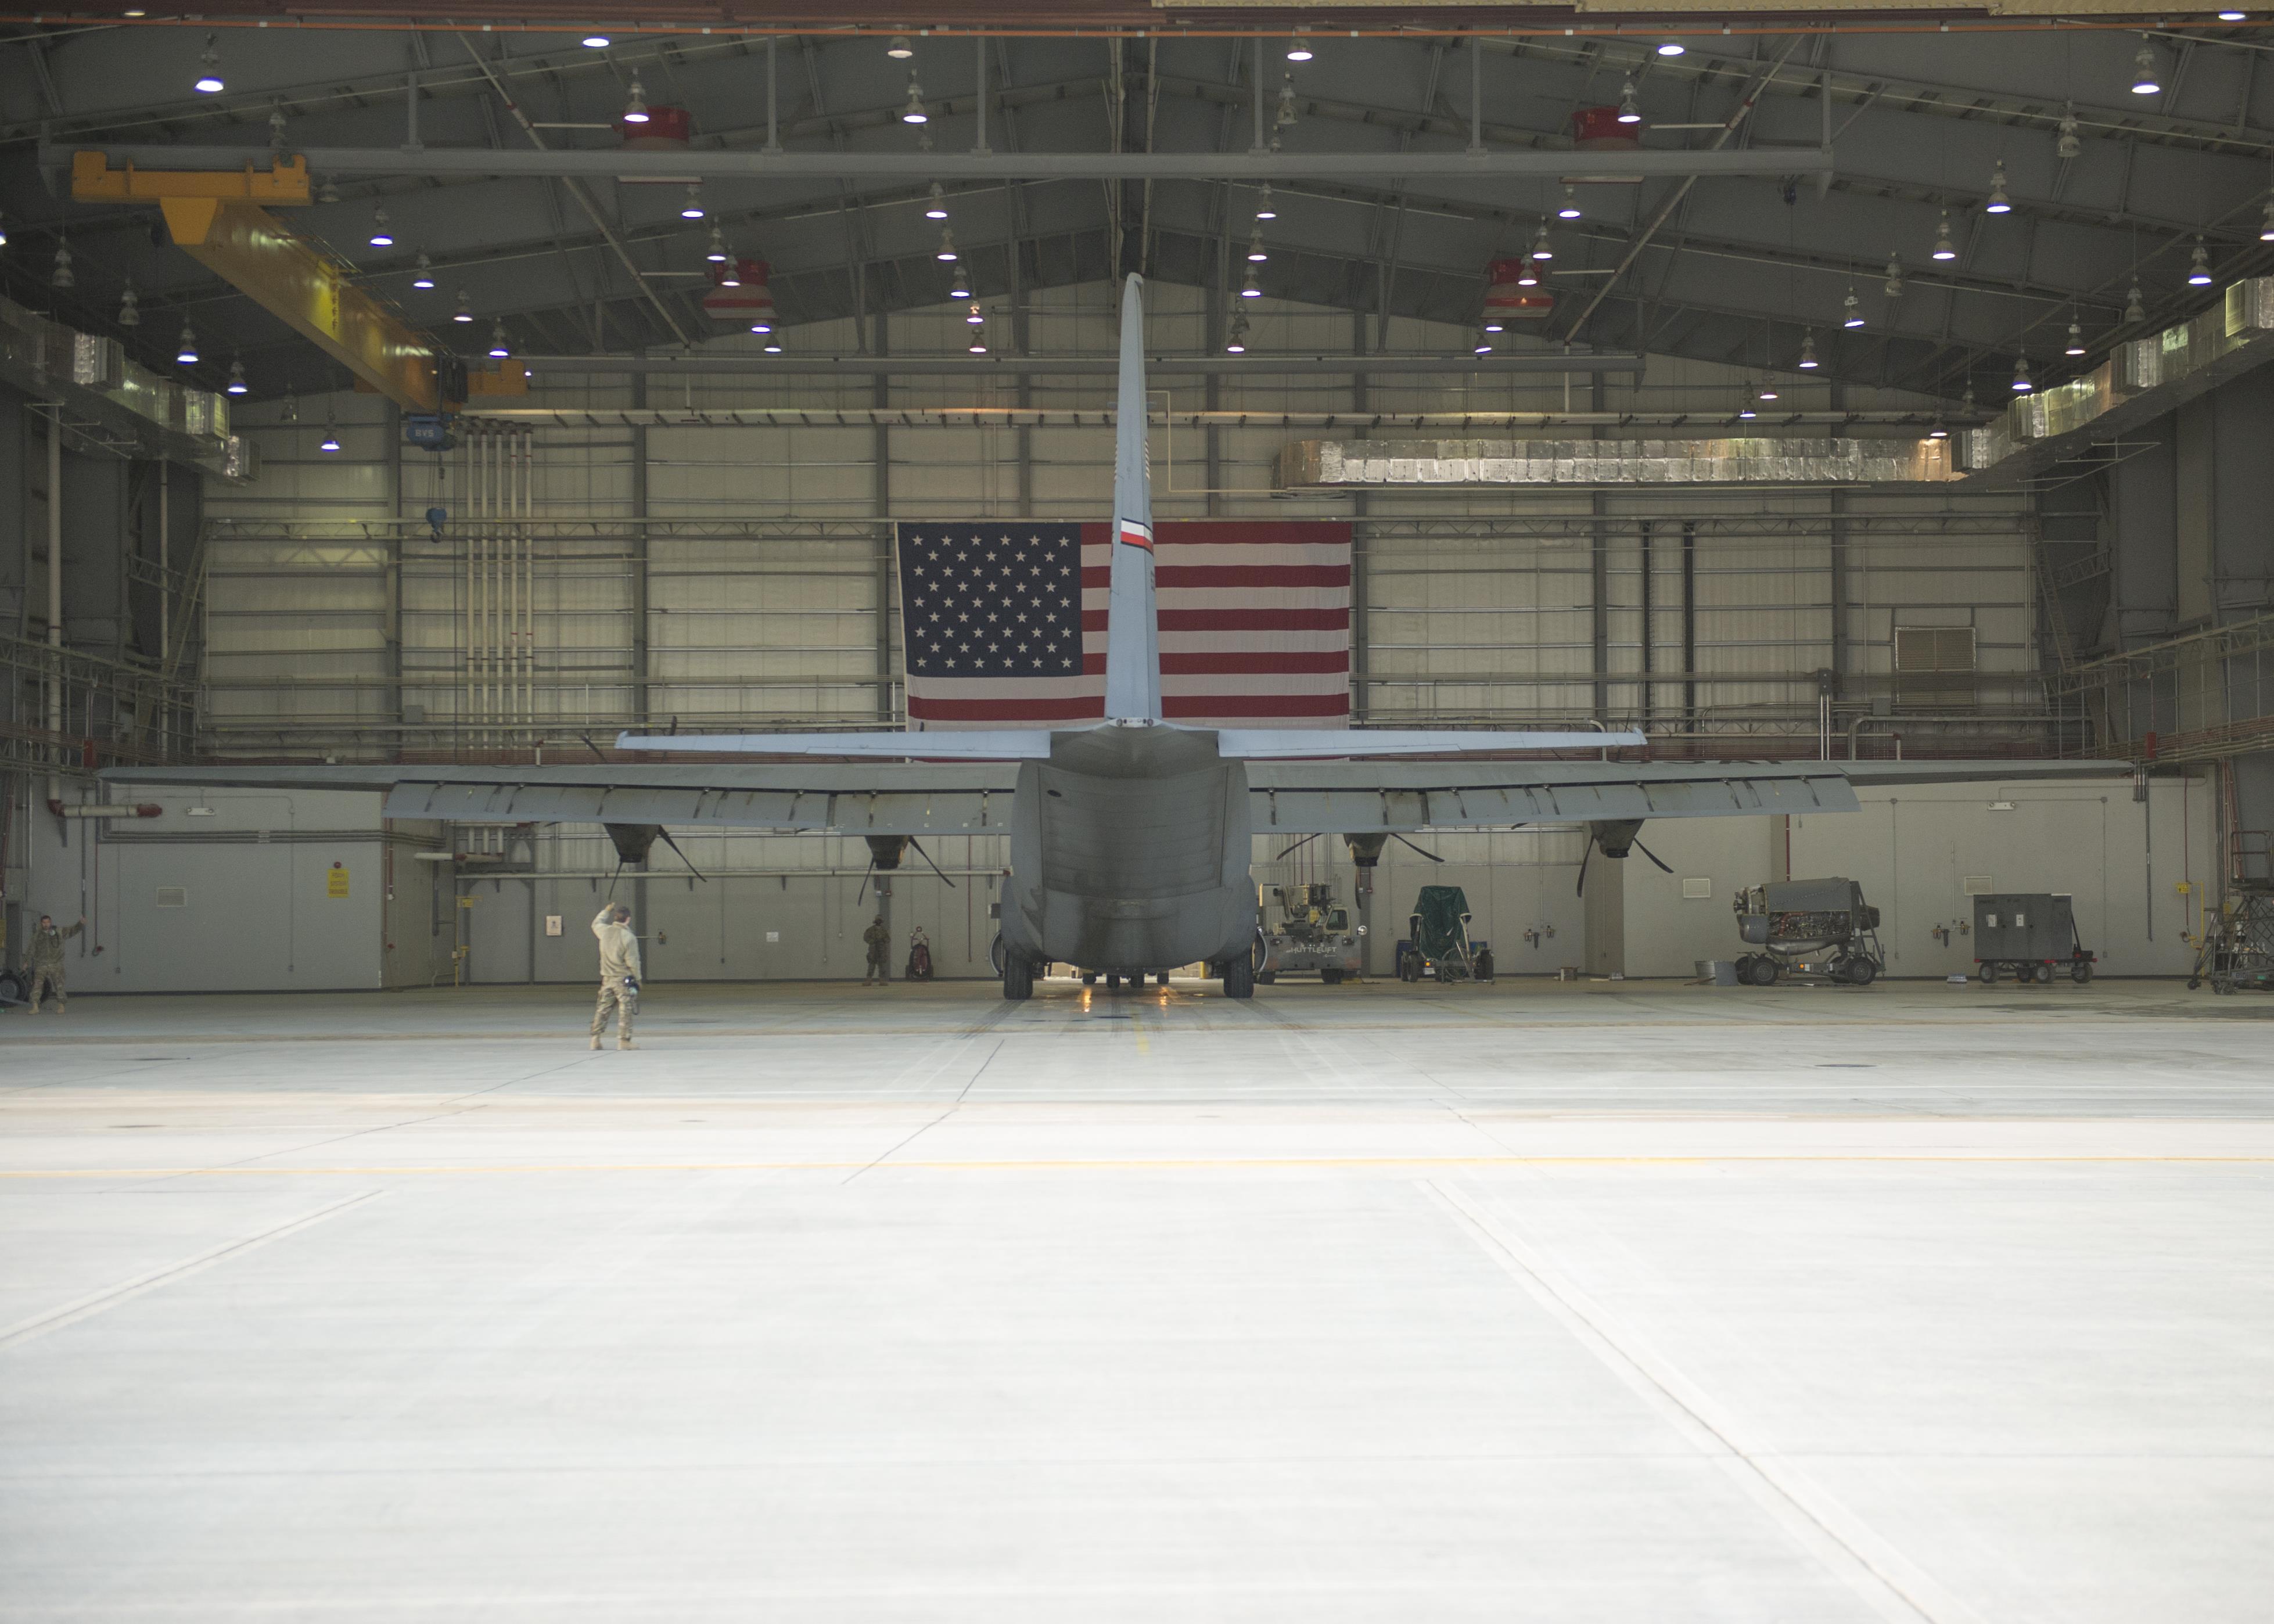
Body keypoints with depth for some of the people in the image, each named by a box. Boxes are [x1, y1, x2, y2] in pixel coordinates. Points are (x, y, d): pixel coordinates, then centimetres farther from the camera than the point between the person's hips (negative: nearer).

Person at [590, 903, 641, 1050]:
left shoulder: (605, 931, -1)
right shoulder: (629, 938, -16)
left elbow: (596, 923, 25)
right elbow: (633, 962, -14)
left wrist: (606, 911, 39)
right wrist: (637, 979, 0)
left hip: (607, 979, 5)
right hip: (624, 980, -5)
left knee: (602, 1009, 12)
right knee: (624, 1011, -1)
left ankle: (595, 1039, 13)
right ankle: (624, 1041, -3)